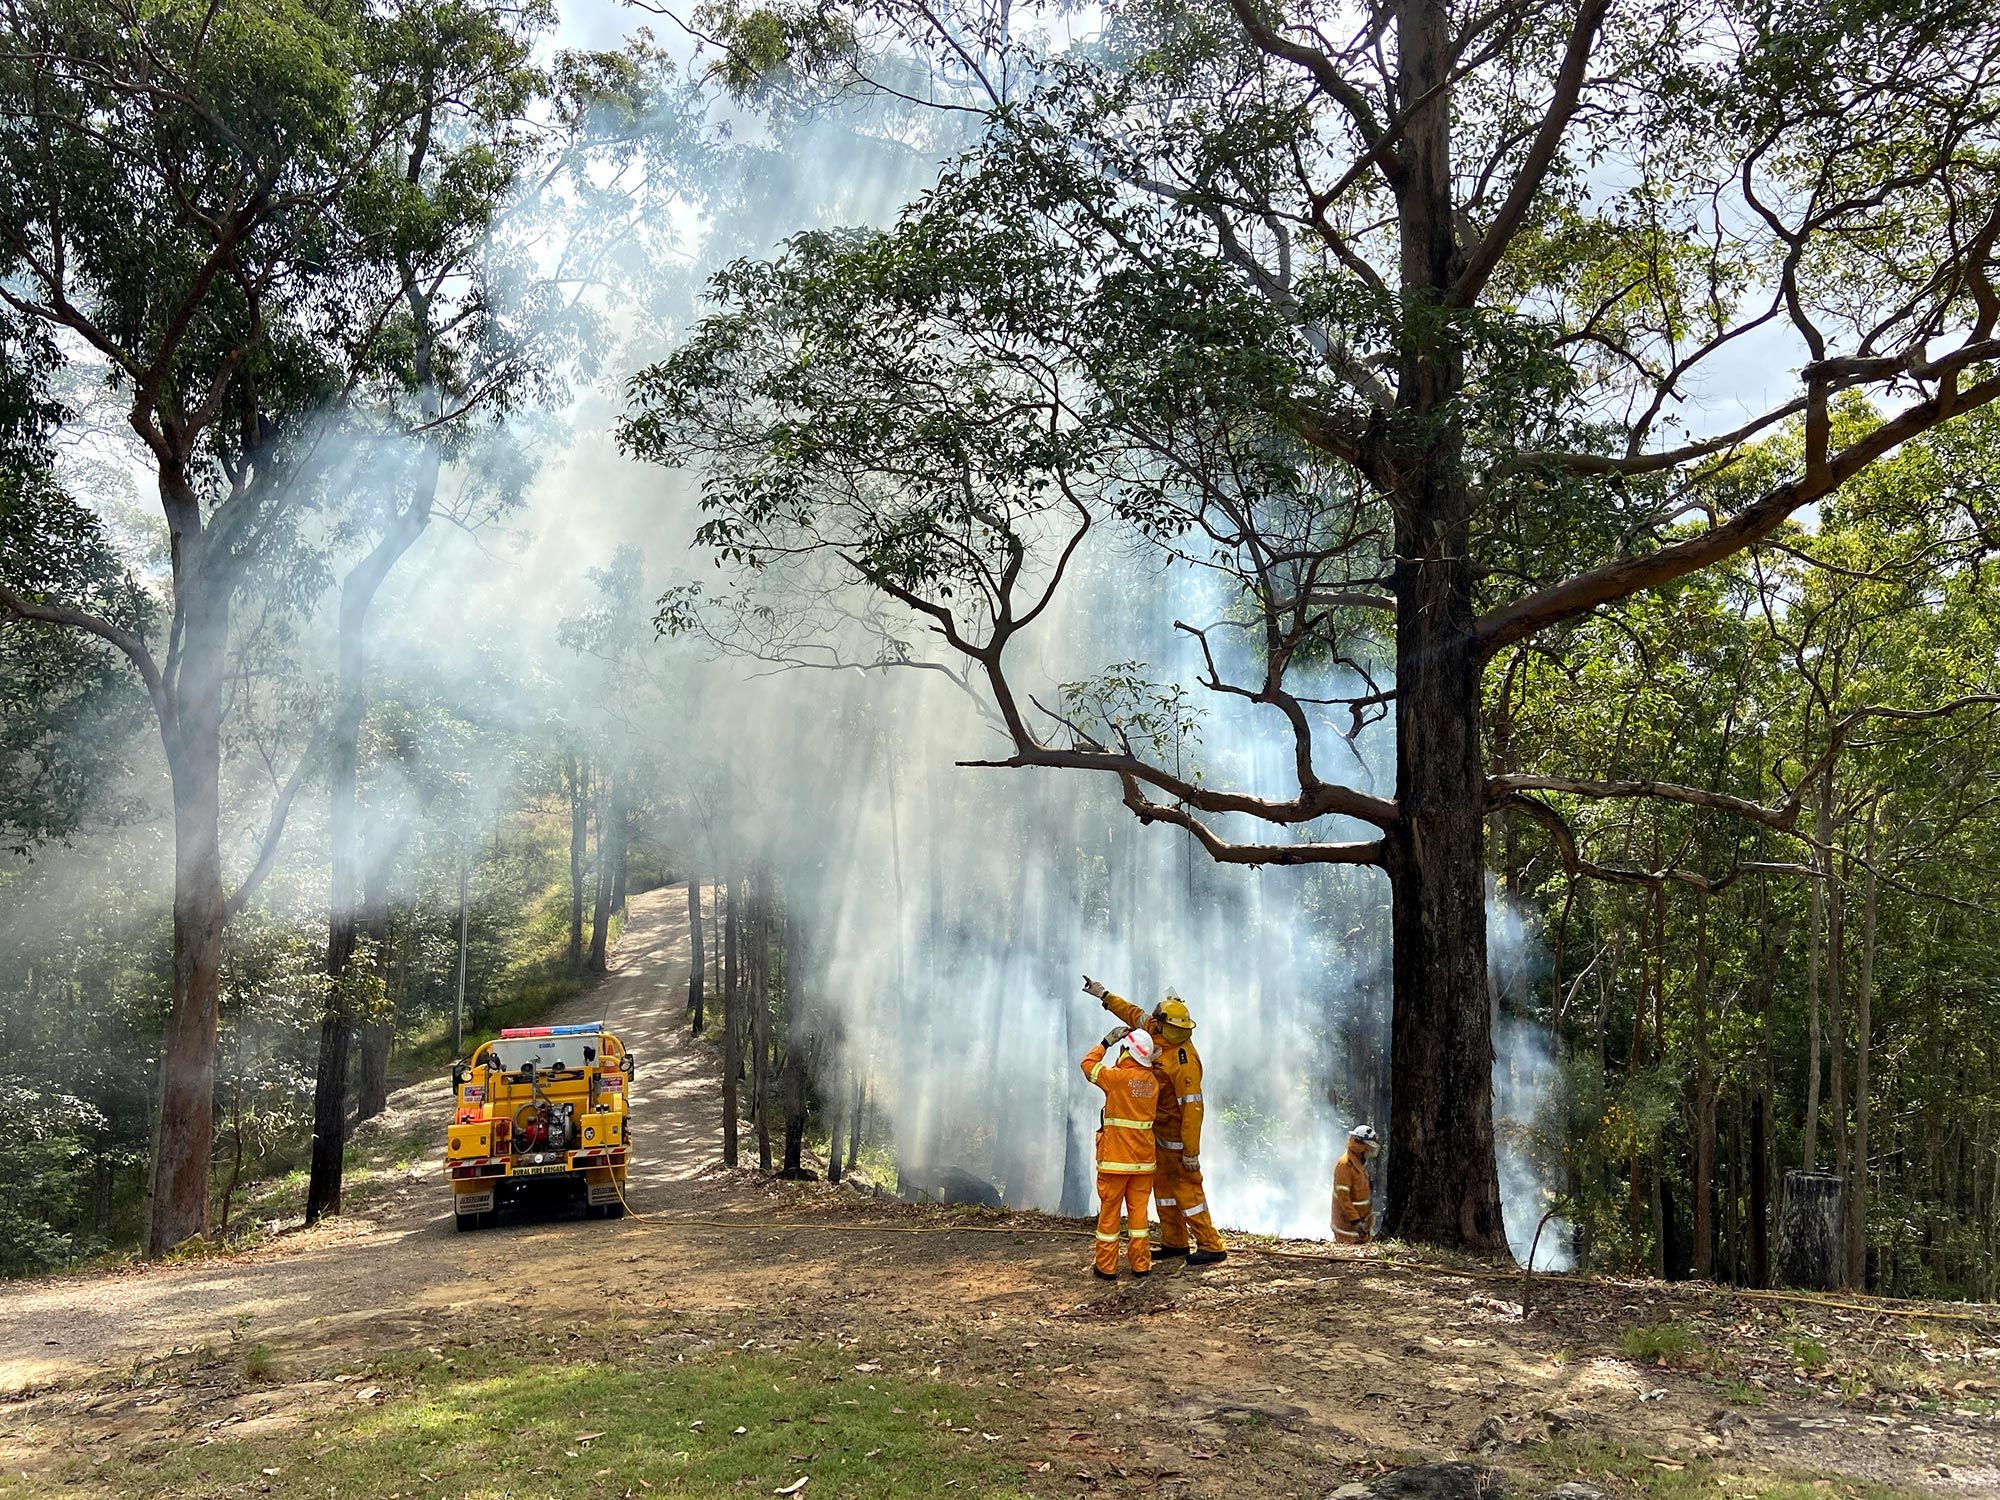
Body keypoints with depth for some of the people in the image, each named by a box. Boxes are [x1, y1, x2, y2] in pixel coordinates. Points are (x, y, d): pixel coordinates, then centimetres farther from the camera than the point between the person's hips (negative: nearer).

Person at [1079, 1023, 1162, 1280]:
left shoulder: (1117, 1077, -14)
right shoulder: (1153, 1080, 1)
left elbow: (1088, 1064, 1)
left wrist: (1107, 1042, 11)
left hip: (1115, 1158, -5)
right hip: (1143, 1158, 5)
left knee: (1109, 1211, 4)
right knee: (1138, 1209, 12)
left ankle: (1106, 1267, 8)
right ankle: (1141, 1264, 15)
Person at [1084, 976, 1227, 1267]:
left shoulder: (1184, 1060, -29)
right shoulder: (1163, 1038, -3)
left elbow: (1193, 1107, -30)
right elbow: (1135, 1015, 14)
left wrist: (1191, 1152, -28)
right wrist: (1104, 995, 19)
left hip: (1178, 1134, -10)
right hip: (1162, 1132, 10)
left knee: (1187, 1188, -4)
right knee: (1163, 1184, 17)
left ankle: (1211, 1246, 4)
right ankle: (1175, 1242, 28)